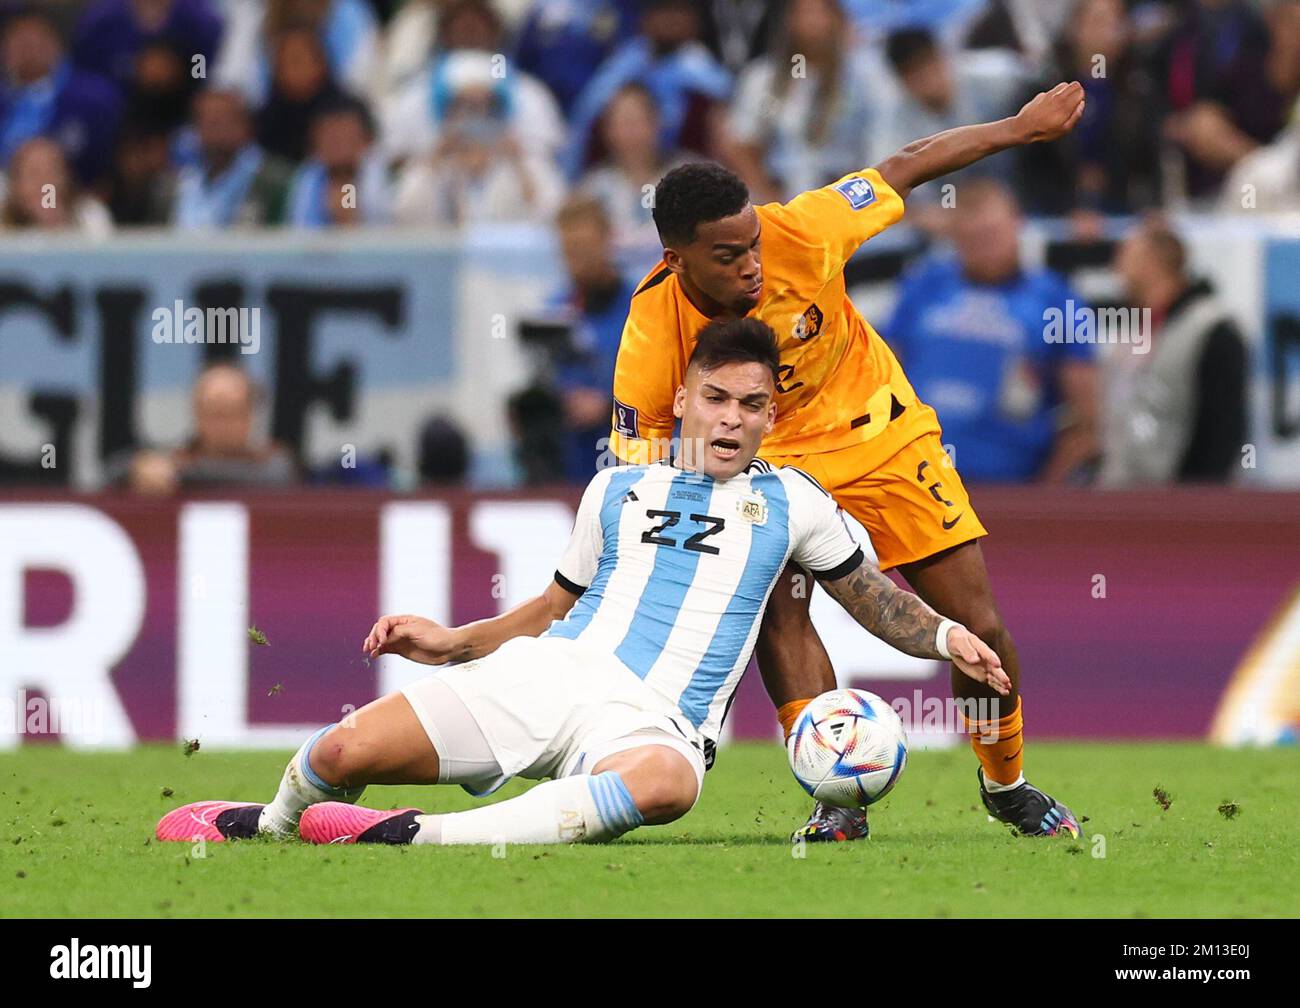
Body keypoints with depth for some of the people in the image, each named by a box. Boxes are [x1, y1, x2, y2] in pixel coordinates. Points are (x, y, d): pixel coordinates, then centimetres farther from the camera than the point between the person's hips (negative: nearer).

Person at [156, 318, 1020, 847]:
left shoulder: (789, 505, 17)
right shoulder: (618, 490, 22)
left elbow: (870, 594, 26)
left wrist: (945, 636, 8)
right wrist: (452, 642, 17)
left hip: (651, 718, -2)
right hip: (547, 672, 2)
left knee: (667, 783, -45)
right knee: (340, 756, -19)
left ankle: (421, 837, -44)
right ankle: (273, 821, 18)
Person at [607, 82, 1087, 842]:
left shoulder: (797, 234, -28)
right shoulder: (652, 336, -28)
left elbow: (902, 172, -12)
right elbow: (637, 474, -18)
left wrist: (1020, 128, -3)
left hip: (884, 434, 1)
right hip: (772, 462, -1)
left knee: (979, 627, -1)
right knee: (775, 602, -28)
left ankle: (1008, 785, 25)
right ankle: (840, 799, -18)